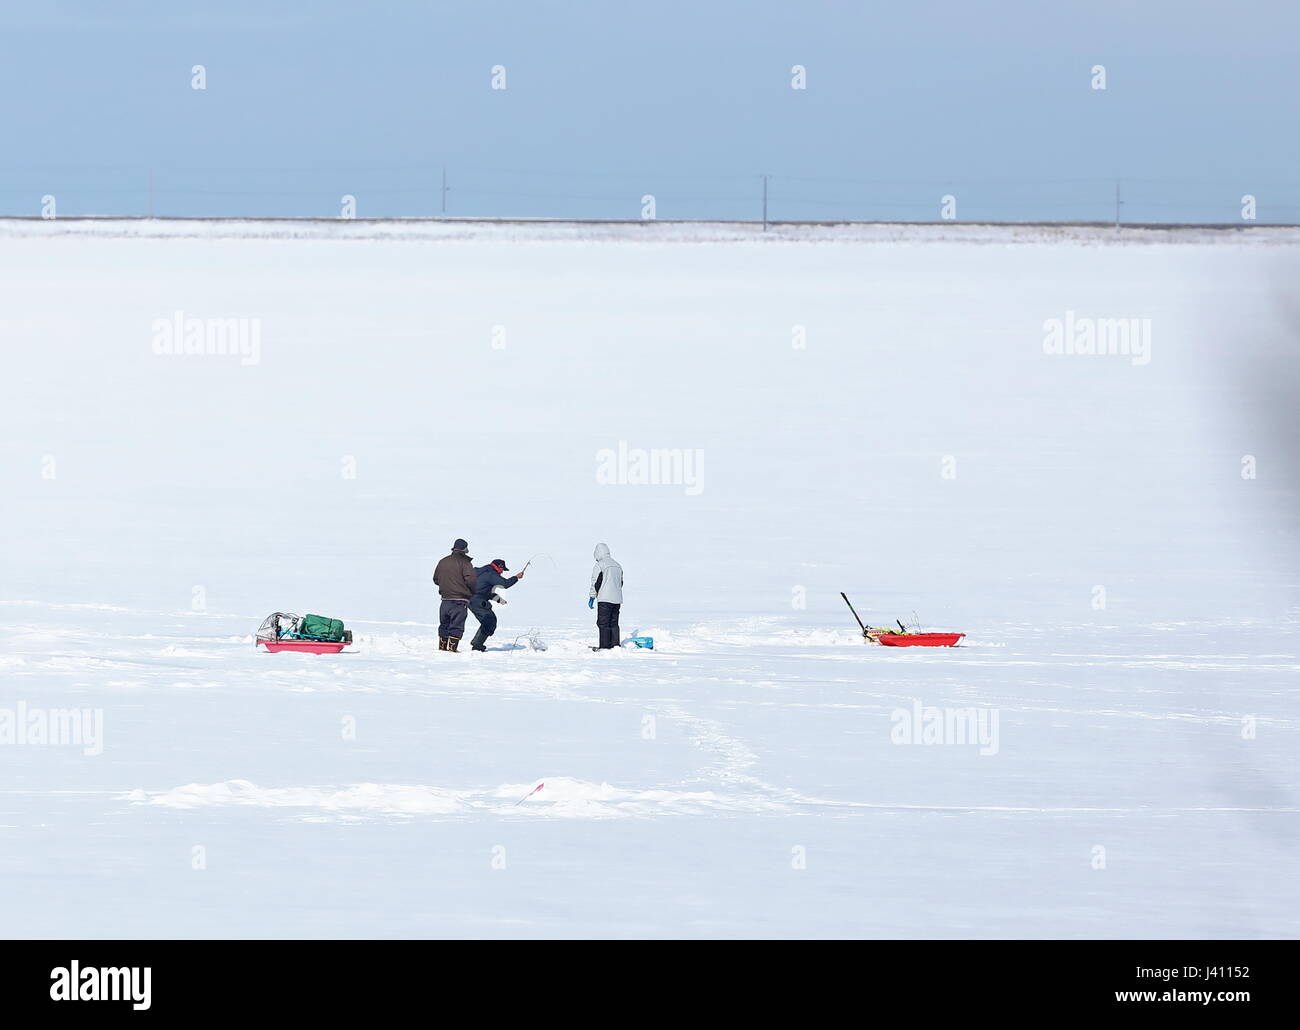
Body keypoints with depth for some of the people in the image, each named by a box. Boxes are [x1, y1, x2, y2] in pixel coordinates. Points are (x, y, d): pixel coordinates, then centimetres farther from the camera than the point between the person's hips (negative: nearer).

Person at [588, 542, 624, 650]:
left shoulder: (600, 565, -9)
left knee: (603, 623, -5)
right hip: (617, 599, 7)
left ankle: (604, 646, -9)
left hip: (605, 599, -7)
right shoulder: (617, 565, 15)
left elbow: (595, 582, -10)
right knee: (614, 623, 13)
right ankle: (615, 644, 12)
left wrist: (592, 597, -3)